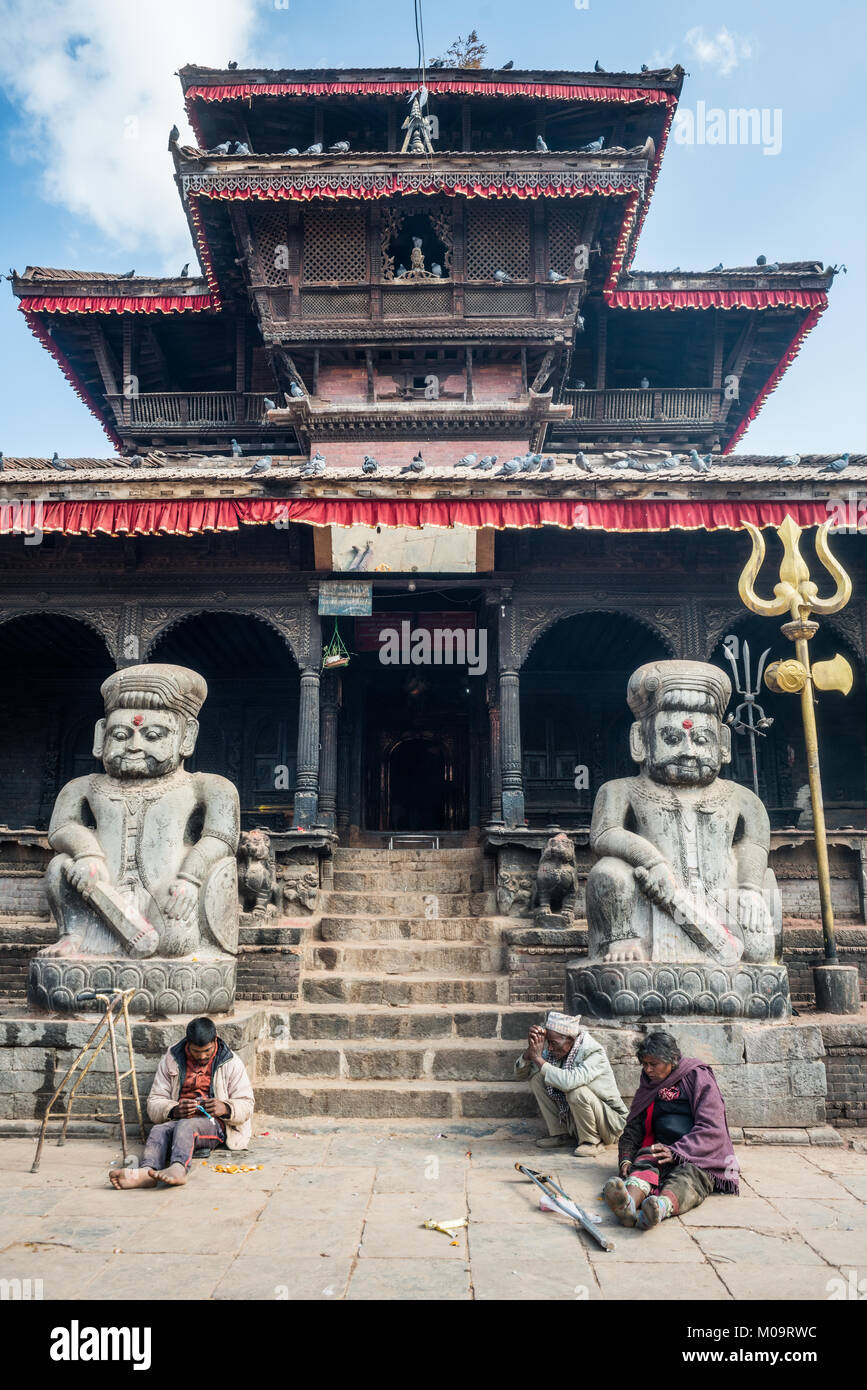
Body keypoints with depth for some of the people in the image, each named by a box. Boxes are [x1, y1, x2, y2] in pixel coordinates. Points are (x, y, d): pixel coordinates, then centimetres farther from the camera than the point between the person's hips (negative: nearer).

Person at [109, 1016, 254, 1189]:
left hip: (214, 1124, -3)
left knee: (186, 1125, -36)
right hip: (178, 1120, 3)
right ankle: (147, 1171, -59)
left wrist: (225, 1108, -20)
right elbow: (154, 1103, 5)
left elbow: (246, 1105, 3)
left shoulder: (231, 1062, 5)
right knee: (159, 1130, -32)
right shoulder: (171, 1060, 9)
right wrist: (174, 1110, -17)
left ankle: (178, 1168, -63)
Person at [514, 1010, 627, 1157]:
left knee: (577, 1091, -34)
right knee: (537, 1078, -8)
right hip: (567, 1115, 6)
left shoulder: (595, 1053, -26)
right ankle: (561, 1133, 3)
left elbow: (569, 1081, -45)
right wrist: (530, 1050, -23)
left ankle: (592, 1140, -8)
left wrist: (538, 1058, -36)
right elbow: (520, 1075, -4)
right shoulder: (555, 1049, -6)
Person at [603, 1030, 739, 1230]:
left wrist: (676, 1152, -19)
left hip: (700, 1156, -3)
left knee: (688, 1176, -38)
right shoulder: (648, 1086, 20)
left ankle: (662, 1207, -70)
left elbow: (711, 1129, -8)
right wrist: (626, 1158, 2)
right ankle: (629, 1203, -64)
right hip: (662, 1151, 4)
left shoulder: (698, 1077, 2)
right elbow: (633, 1128, 22)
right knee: (644, 1164, -32)